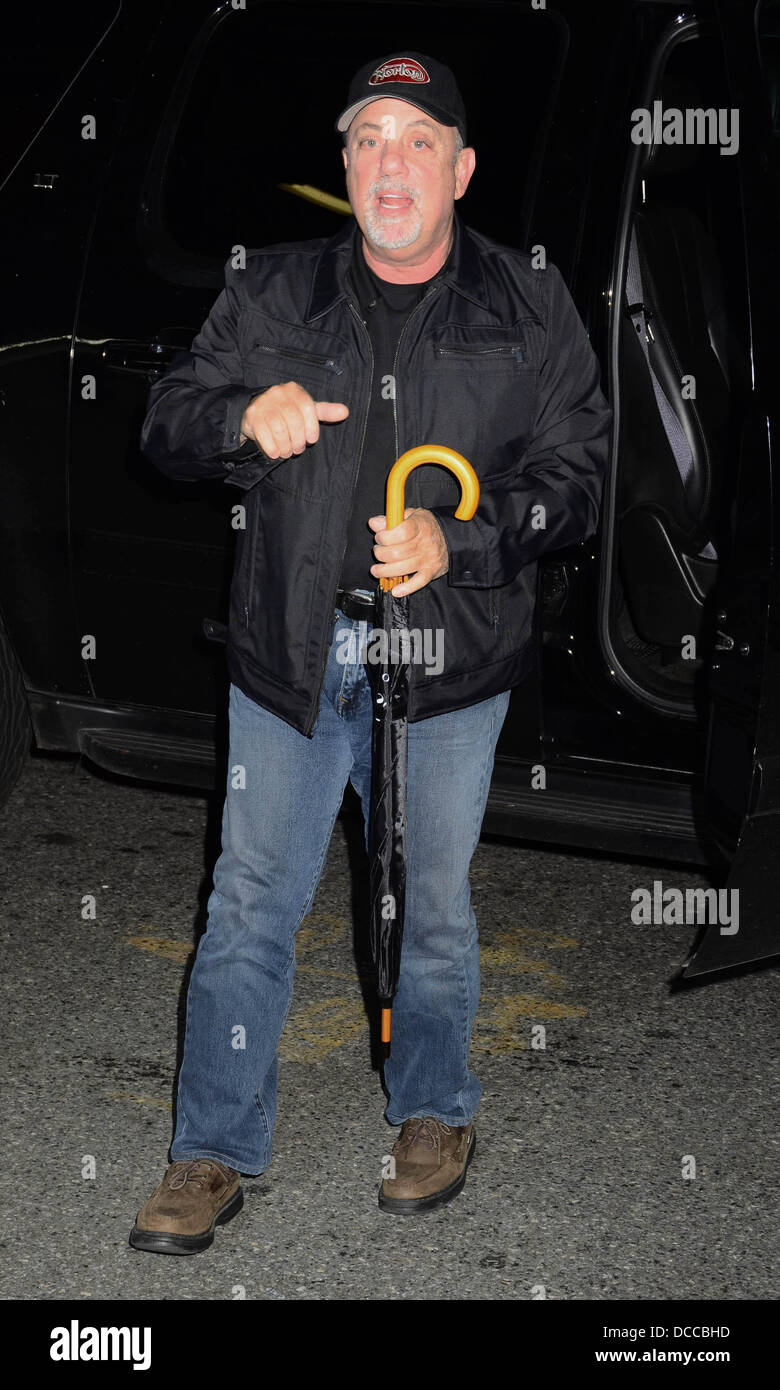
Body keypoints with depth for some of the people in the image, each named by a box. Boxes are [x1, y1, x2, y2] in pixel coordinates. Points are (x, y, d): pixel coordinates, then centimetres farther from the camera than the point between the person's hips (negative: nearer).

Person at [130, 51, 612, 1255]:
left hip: (451, 659, -1)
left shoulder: (531, 310, 1)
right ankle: (213, 1155, 12)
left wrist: (458, 542, -17)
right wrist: (243, 416, -16)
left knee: (433, 900, 11)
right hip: (289, 650, 1)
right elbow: (167, 422, 7)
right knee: (250, 904, 2)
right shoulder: (270, 295, 5)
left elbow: (577, 476, -1)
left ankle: (434, 1112, 32)